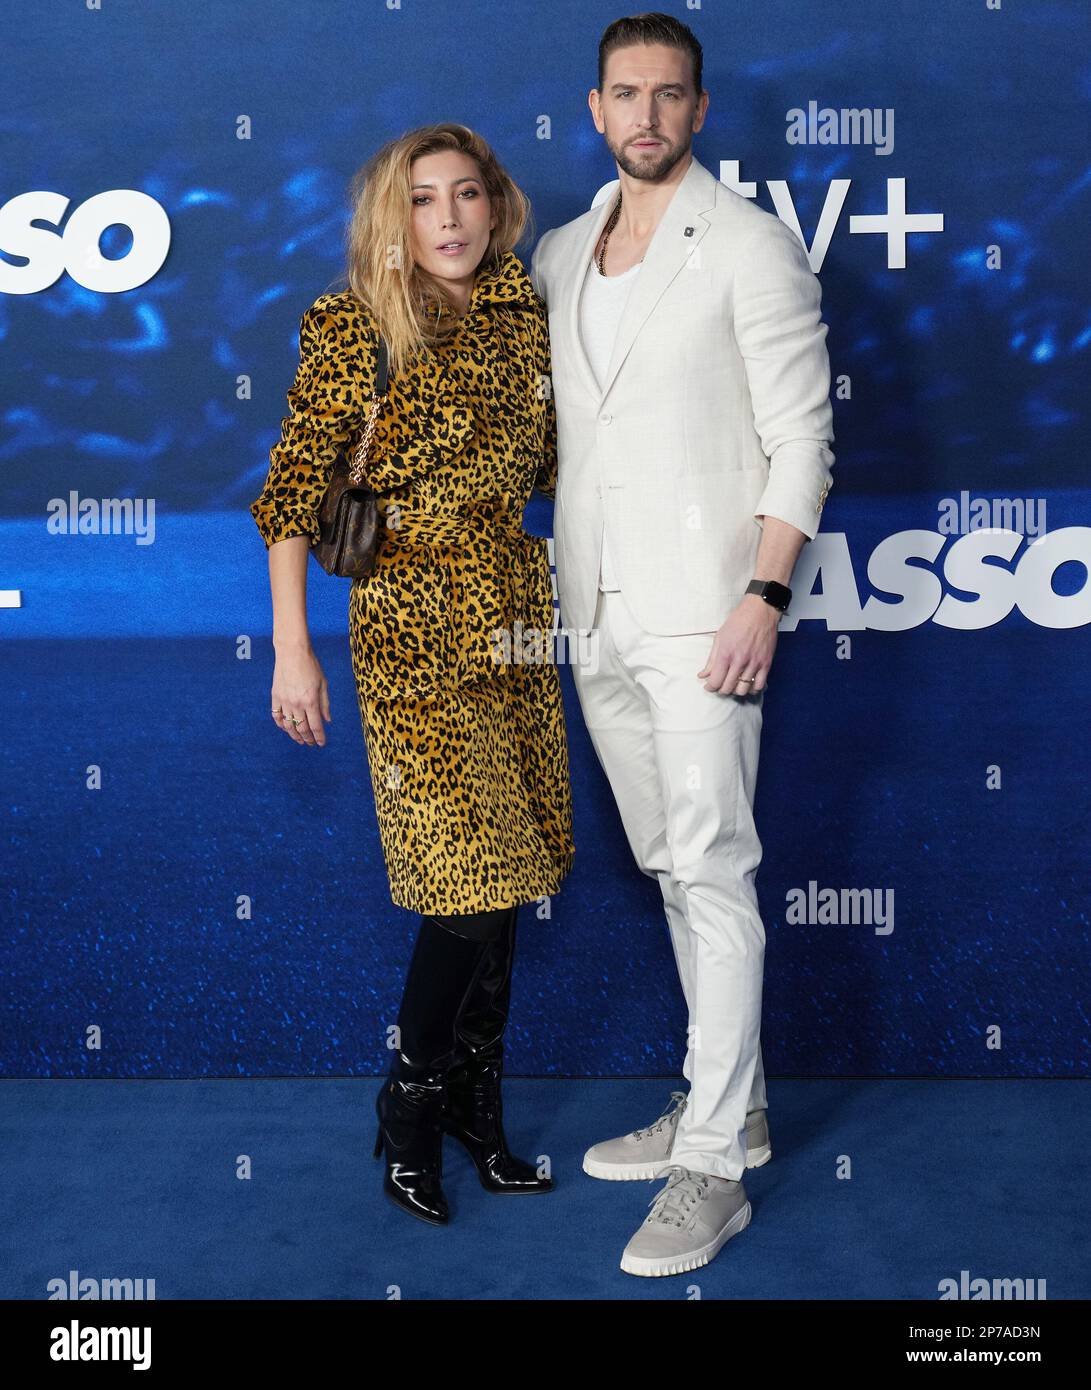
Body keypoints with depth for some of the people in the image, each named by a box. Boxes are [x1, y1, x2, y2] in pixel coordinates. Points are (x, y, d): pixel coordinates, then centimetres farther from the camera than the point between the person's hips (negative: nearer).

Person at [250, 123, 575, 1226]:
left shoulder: (524, 315, 8)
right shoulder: (356, 325, -7)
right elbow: (292, 491, -8)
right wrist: (292, 647, -12)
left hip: (514, 614, 6)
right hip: (413, 623, -5)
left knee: (503, 877, 9)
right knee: (466, 882, -7)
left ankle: (477, 1111, 25)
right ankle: (409, 1114, 15)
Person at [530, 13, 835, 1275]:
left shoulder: (751, 246, -2)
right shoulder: (557, 257, 15)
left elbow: (801, 435, -7)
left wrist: (765, 595, -17)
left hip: (700, 611, -6)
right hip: (593, 613, 7)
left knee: (713, 874, -7)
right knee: (670, 870, 13)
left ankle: (713, 1171, -2)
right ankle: (726, 1103, 26)